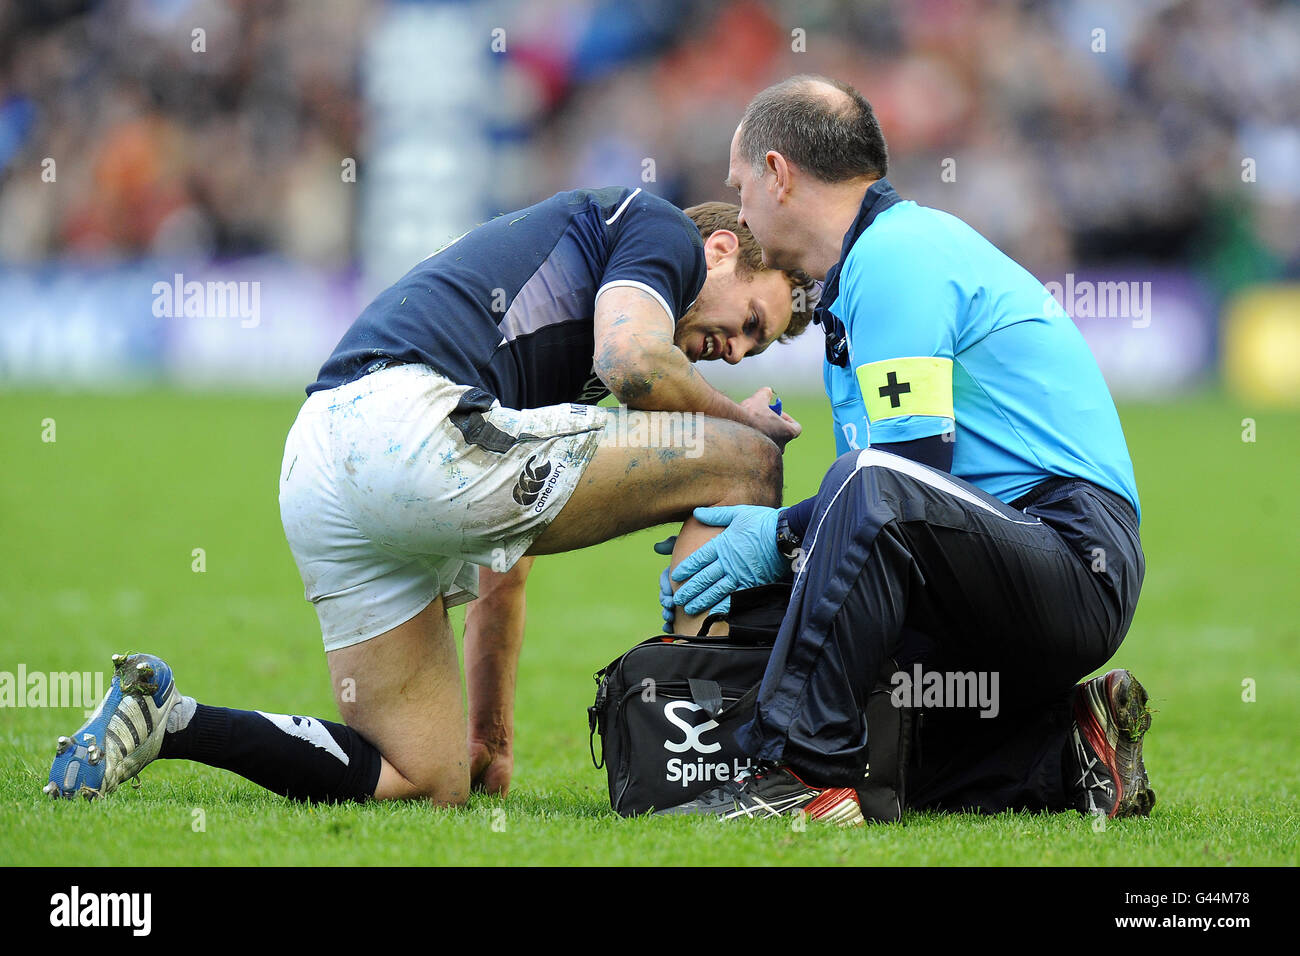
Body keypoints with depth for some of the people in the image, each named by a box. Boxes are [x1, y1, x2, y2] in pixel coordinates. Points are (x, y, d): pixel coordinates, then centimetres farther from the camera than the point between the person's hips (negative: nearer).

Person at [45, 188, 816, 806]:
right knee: (742, 462, -1)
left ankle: (163, 717, 5)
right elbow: (633, 361, -9)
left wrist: (491, 742, 43)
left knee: (428, 783, 12)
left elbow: (501, 578, 40)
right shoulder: (659, 229, 13)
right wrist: (743, 419, 10)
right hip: (410, 423, -9)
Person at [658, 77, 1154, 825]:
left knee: (873, 489, -35)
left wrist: (784, 540, -10)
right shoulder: (889, 252, 23)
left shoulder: (896, 254, -10)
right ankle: (1069, 755, 10)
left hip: (1073, 560, -11)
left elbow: (916, 464, -19)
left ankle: (808, 771, -33)